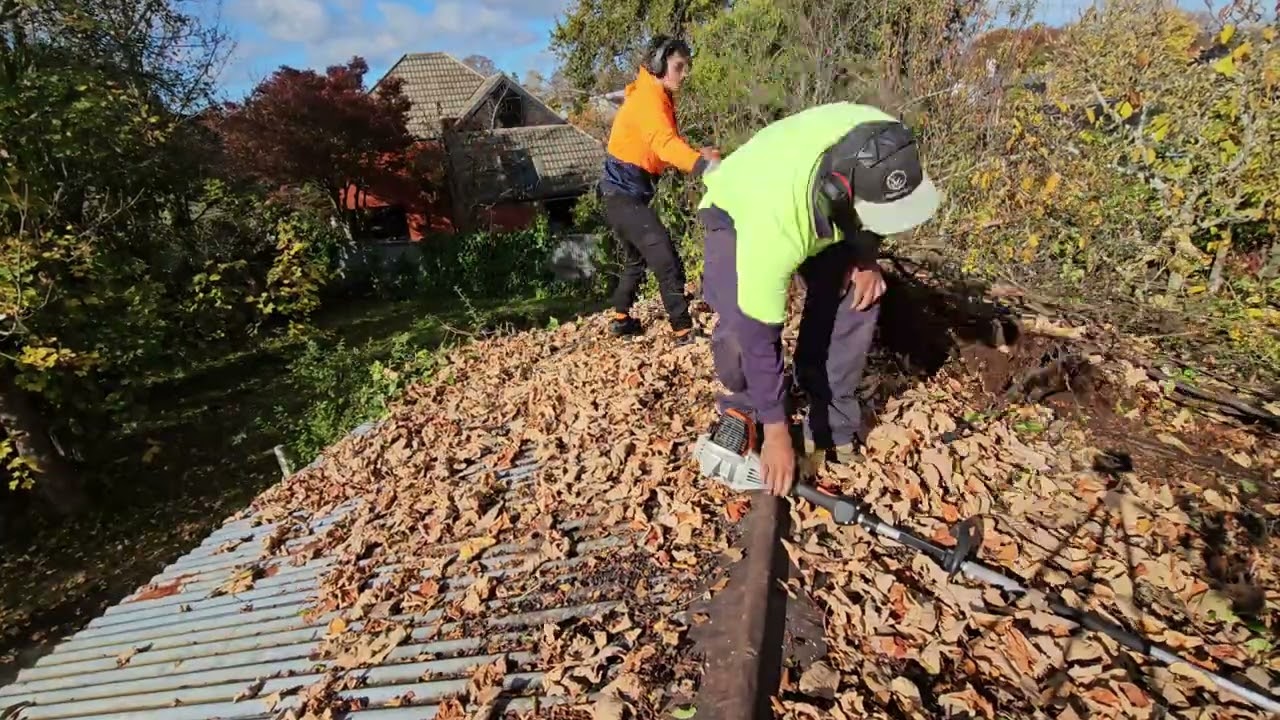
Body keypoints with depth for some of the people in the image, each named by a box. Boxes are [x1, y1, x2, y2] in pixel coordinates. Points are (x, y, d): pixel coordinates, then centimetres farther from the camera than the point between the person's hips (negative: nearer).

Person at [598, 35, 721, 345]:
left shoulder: (657, 98, 16)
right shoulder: (648, 99, -16)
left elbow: (665, 146, 8)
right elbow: (665, 143, -35)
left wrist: (701, 156, -11)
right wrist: (704, 164, -52)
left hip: (624, 192, 11)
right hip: (625, 192, -11)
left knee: (636, 258, 23)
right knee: (667, 261, -14)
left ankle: (621, 320, 34)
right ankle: (684, 331, -11)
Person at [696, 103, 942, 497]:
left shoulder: (886, 146, -32)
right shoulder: (777, 222, -45)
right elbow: (759, 334, -37)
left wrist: (866, 255, -18)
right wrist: (777, 432, -29)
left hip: (817, 209, 5)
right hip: (736, 211, -5)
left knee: (858, 294, -13)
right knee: (741, 326, -27)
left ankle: (831, 426, 1)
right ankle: (744, 410, 5)